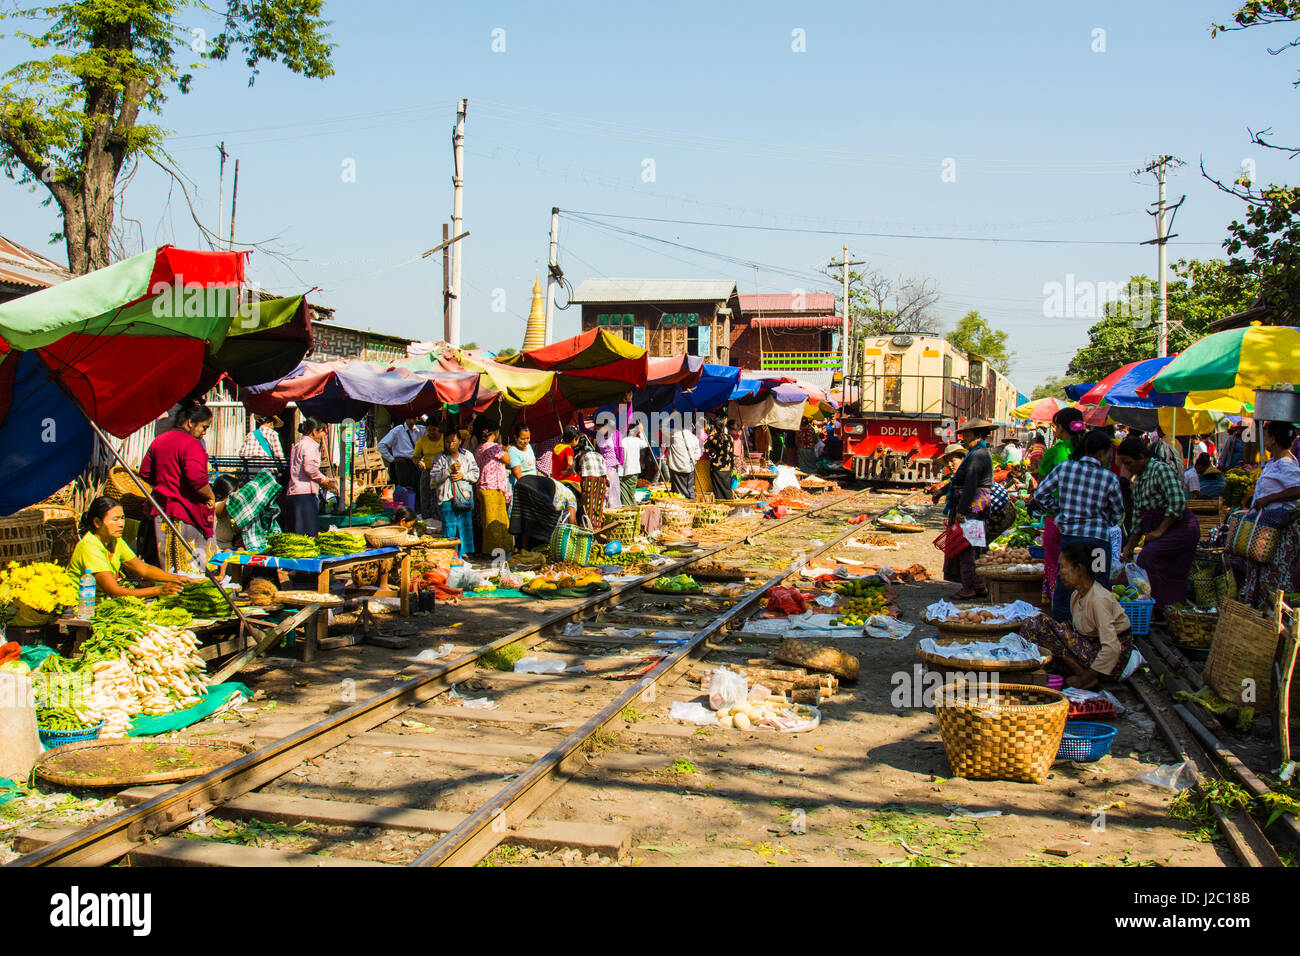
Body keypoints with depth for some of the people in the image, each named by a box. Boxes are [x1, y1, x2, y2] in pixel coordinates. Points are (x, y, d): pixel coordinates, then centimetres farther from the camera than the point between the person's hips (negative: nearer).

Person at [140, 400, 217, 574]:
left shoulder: (158, 441, 12)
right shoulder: (192, 444, -14)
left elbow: (145, 472, 19)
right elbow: (196, 478, -26)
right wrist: (210, 497, -12)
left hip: (161, 511, 8)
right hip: (187, 512, -8)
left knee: (165, 566, 12)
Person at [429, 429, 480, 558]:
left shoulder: (467, 455, 8)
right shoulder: (440, 457, 3)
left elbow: (475, 474, 7)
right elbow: (434, 478, -6)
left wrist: (463, 475, -10)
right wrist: (450, 469, -16)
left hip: (465, 496, 2)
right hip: (447, 497, -2)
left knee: (465, 525, 3)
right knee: (449, 526, -3)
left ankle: (463, 552, 14)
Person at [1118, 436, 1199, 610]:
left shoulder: (1161, 469, -12)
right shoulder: (1137, 480, 16)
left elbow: (1177, 502, -21)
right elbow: (1138, 518, 20)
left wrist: (1160, 531, -19)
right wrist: (1129, 546, 16)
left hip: (1179, 527, -9)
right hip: (1159, 529, 9)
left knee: (1148, 558, -23)